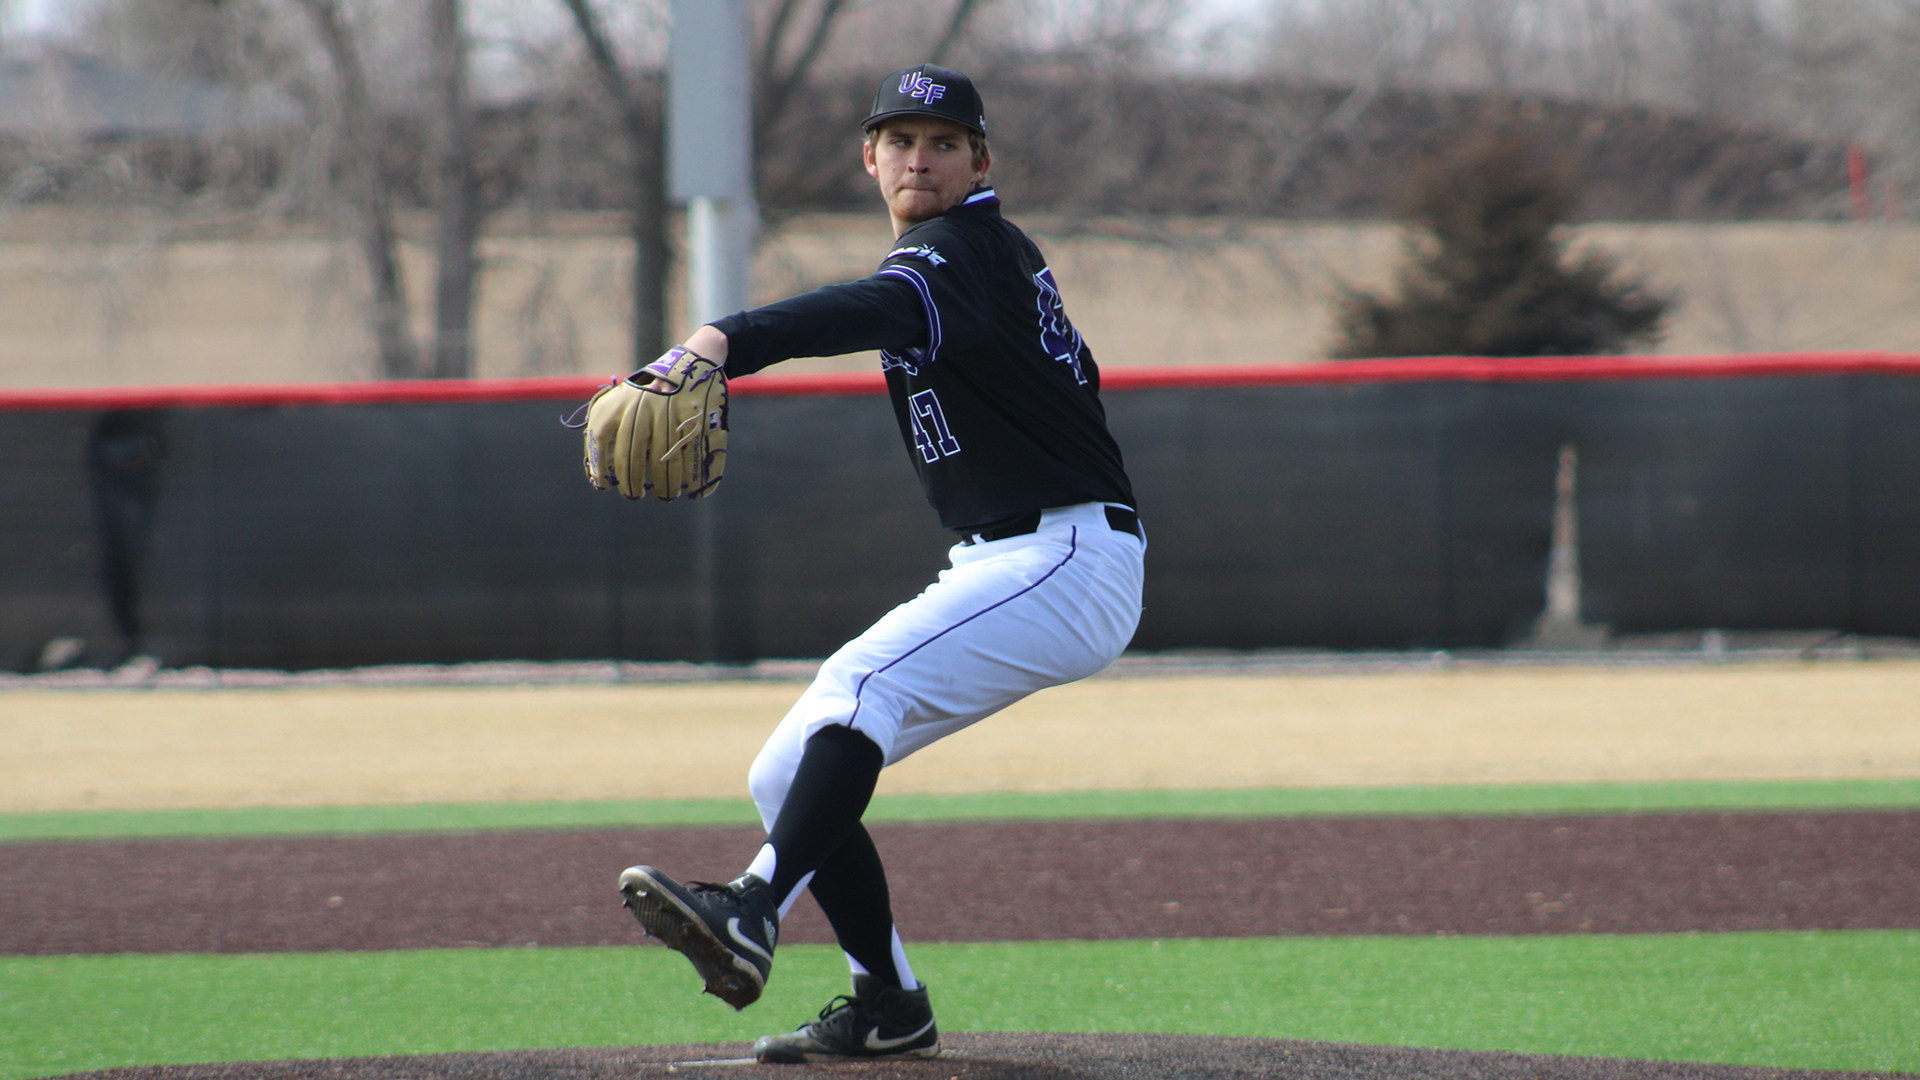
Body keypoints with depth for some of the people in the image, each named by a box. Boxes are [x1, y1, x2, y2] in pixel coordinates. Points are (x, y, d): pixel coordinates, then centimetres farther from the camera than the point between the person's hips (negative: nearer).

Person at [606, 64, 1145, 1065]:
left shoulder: (969, 245, -13)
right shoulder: (992, 255, 18)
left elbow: (881, 309, -35)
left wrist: (727, 341, -53)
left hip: (1071, 559, -11)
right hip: (997, 568, 11)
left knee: (864, 680, -35)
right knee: (787, 774, 5)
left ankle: (754, 913, -51)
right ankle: (888, 1008, 8)